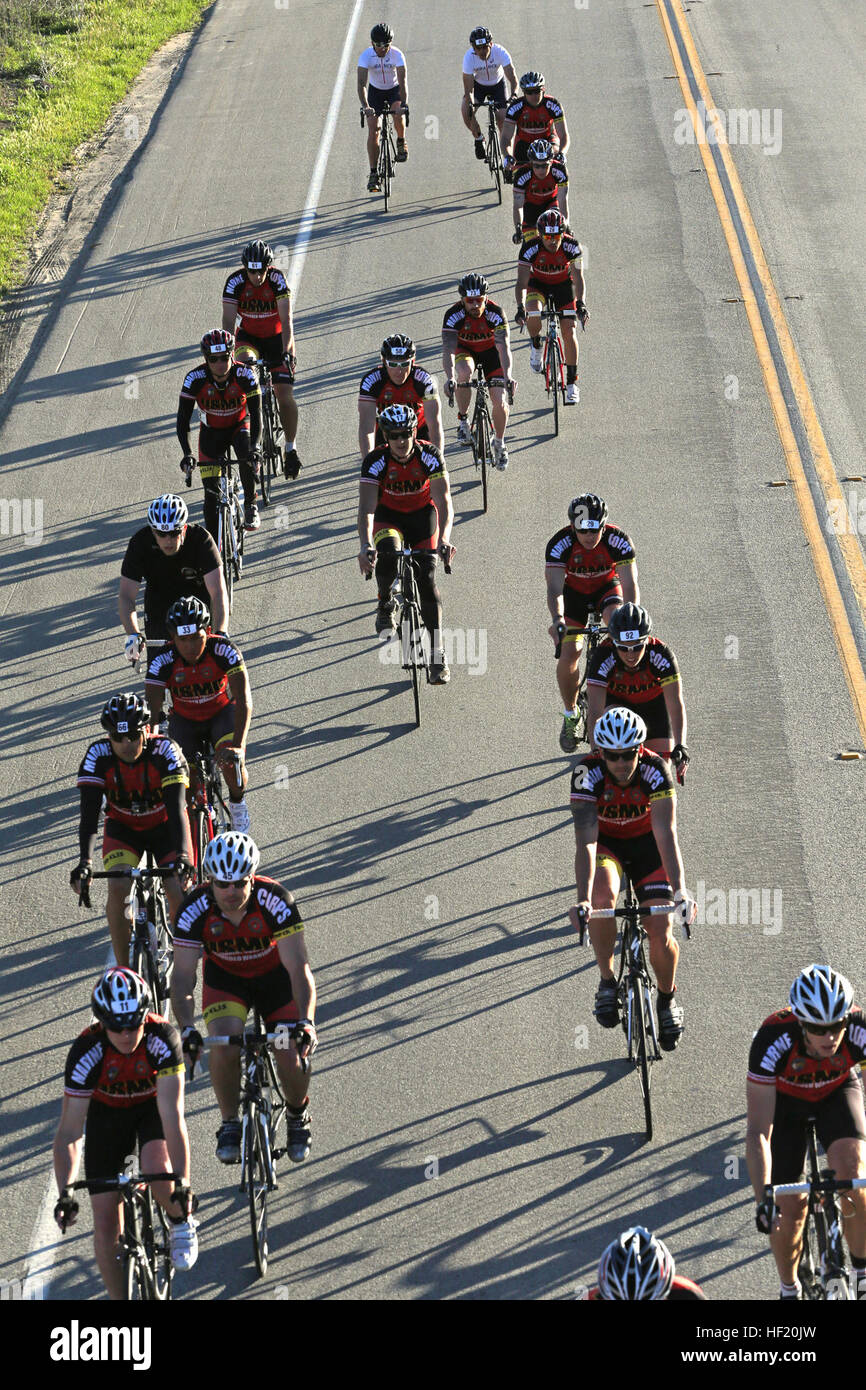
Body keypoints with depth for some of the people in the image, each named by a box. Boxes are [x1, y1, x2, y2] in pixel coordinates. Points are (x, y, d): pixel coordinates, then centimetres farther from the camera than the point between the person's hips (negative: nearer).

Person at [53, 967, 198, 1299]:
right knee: (106, 1227, -7)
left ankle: (181, 1223, 0)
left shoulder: (162, 1038, -33)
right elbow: (70, 1132, -31)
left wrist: (182, 1183, -46)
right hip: (107, 1112, 1)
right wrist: (65, 1193, -43)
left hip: (152, 1105, -1)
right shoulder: (86, 1051, -32)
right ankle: (118, 1298, 12)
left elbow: (172, 1114, -38)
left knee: (157, 1169, -32)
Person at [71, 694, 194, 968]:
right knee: (118, 887, -23)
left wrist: (181, 855, -51)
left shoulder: (165, 751, -30)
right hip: (123, 829, 1)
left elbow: (176, 809, -36)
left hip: (164, 826, -1)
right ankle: (123, 967, -8)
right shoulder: (98, 755, -25)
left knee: (177, 891, -19)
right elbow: (89, 811, -31)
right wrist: (85, 861, -45)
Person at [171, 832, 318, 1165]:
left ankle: (298, 1115, 20)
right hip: (225, 978, 1)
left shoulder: (275, 900, -32)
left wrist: (305, 1022, -48)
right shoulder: (194, 909, -29)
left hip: (276, 977, 0)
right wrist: (187, 1028, -44)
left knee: (290, 1058, -14)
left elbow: (299, 967, -34)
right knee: (224, 1049, -25)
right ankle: (230, 1123, 0)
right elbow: (183, 976, -28)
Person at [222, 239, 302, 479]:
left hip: (277, 337, -1)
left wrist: (286, 352, -40)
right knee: (243, 362, -34)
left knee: (284, 394, -10)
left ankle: (291, 448, 5)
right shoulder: (235, 281, -21)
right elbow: (229, 321, -25)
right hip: (248, 336, 1)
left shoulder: (277, 279, -24)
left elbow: (286, 320, -28)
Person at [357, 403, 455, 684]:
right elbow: (366, 507, -32)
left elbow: (444, 502, -31)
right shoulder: (376, 461, -25)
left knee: (427, 579, -11)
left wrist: (444, 539, -48)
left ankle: (437, 655, -7)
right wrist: (366, 545, -49)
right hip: (388, 516, 0)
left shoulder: (429, 455, -25)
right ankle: (385, 605, -1)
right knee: (387, 554, -32)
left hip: (423, 514, 0)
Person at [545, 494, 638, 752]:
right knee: (568, 656, -13)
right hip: (574, 593, 0)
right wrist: (557, 619, -57)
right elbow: (555, 588, -37)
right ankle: (570, 715, 12)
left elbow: (629, 585, -36)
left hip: (607, 588, 0)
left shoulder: (618, 541, -30)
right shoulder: (560, 544, -30)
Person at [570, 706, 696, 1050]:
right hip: (605, 842, 0)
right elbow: (585, 840, -36)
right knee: (604, 897, -33)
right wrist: (583, 900, -48)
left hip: (646, 842, 0)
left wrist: (680, 891, -48)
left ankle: (667, 996, 19)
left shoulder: (654, 769, -30)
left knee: (660, 931, -13)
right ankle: (607, 982, -11)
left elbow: (666, 834, -36)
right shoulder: (588, 772, -30)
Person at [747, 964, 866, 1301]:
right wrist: (763, 1197, -47)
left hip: (836, 1090, 1)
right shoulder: (773, 1041, -40)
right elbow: (758, 1132, -38)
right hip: (783, 1098, -1)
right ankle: (789, 1289, 23)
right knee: (788, 1209, -6)